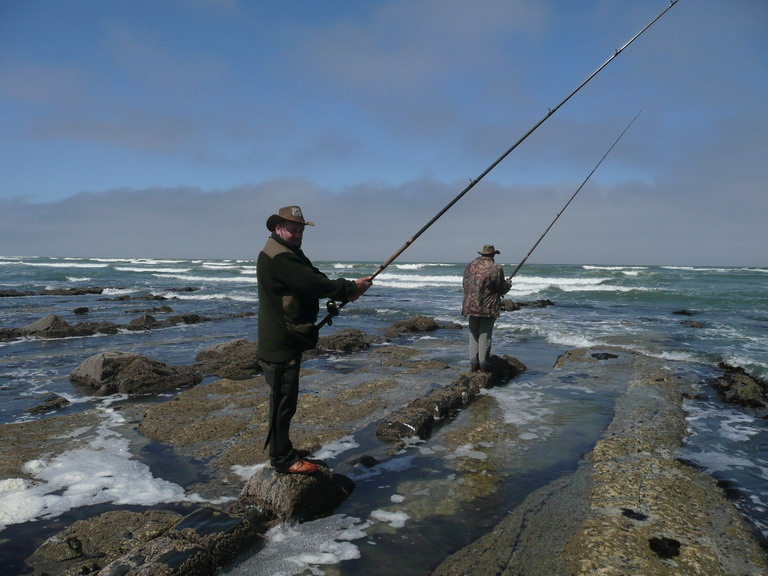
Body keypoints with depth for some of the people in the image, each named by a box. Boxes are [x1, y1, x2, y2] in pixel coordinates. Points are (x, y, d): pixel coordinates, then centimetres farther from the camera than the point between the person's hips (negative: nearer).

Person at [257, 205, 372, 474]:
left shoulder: (290, 253, 16)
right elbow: (311, 283, -25)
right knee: (283, 399, -3)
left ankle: (282, 449, 32)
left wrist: (345, 291, -8)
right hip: (280, 343, -11)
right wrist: (350, 287, -17)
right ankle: (282, 459, 8)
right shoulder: (277, 256, -19)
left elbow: (315, 280, 9)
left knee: (284, 397, 19)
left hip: (289, 339, 11)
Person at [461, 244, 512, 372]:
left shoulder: (470, 266, 7)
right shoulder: (496, 268, -9)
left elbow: (465, 285, 14)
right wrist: (508, 283, 15)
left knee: (473, 334, 12)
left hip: (471, 305, 4)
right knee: (485, 335, 2)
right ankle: (484, 364, 5)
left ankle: (473, 363, 11)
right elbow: (502, 289, -5)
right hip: (488, 307, -4)